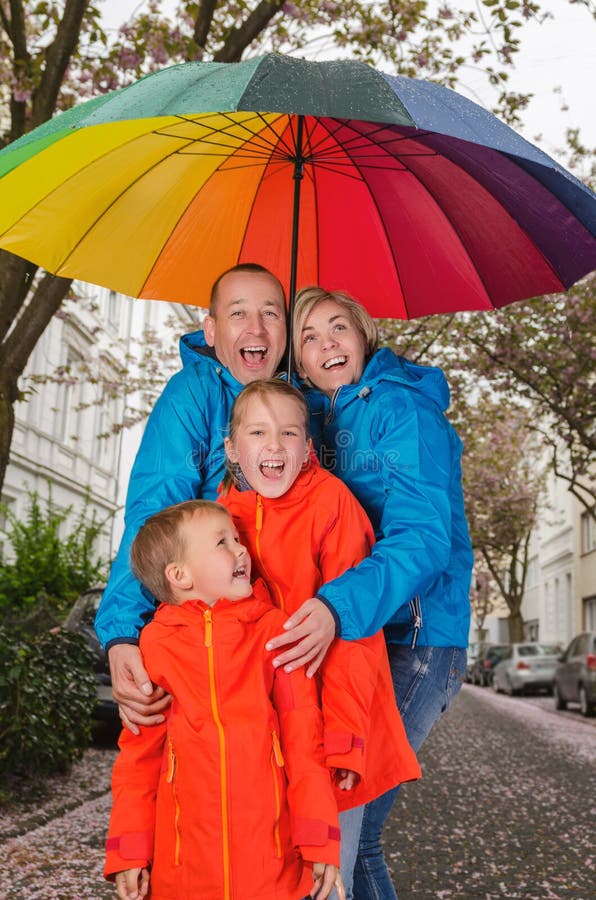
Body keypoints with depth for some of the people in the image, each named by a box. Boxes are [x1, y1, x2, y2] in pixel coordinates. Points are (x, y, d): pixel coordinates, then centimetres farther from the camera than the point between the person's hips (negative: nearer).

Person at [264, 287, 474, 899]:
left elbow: (423, 537, -22)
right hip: (349, 643, 7)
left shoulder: (400, 407, -11)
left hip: (411, 642, -7)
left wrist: (340, 607, -37)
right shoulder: (316, 417, 11)